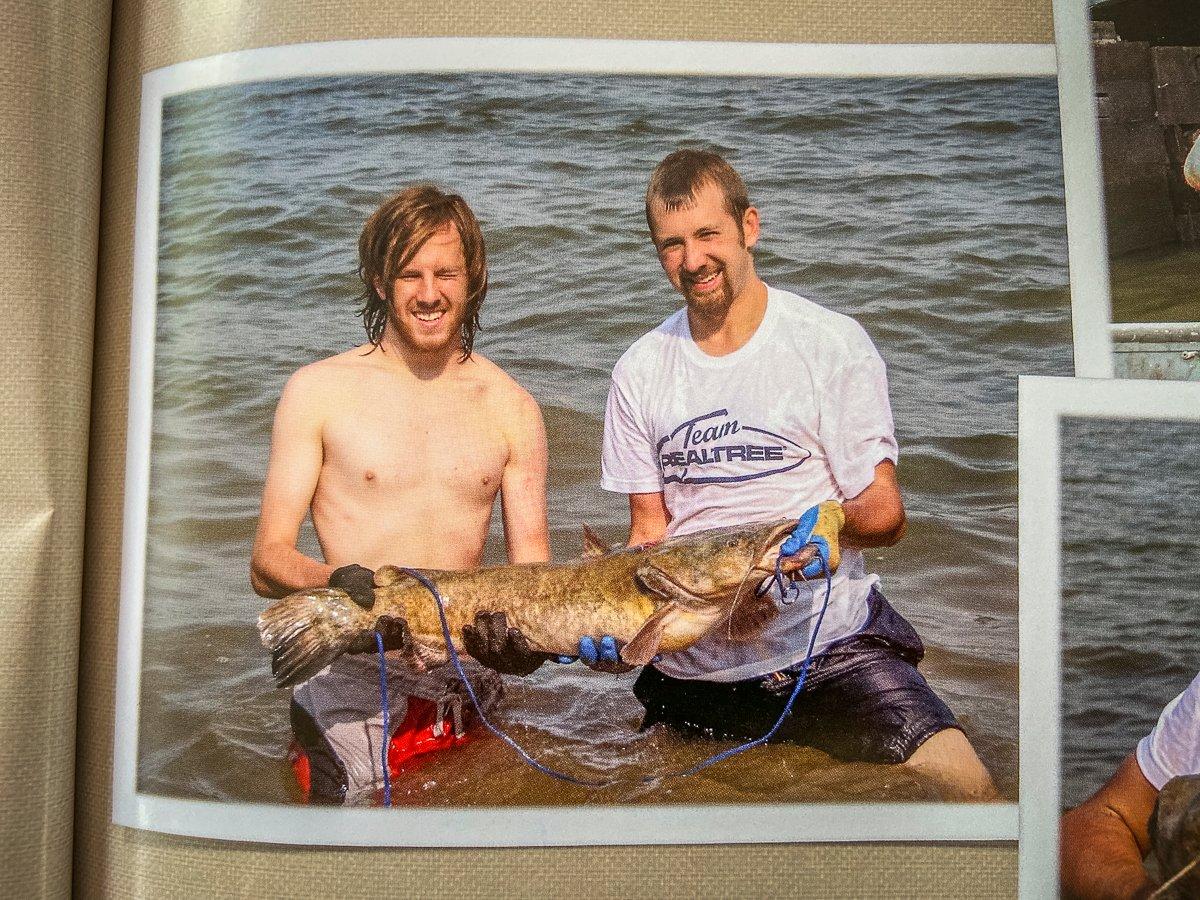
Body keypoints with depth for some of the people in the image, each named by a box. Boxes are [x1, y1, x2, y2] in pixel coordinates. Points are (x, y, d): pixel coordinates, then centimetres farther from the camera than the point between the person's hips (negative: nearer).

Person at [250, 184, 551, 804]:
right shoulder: (318, 391, -1)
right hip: (356, 678, -2)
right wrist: (340, 582, -24)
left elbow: (532, 569, 4)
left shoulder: (512, 408, 7)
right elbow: (268, 562, -3)